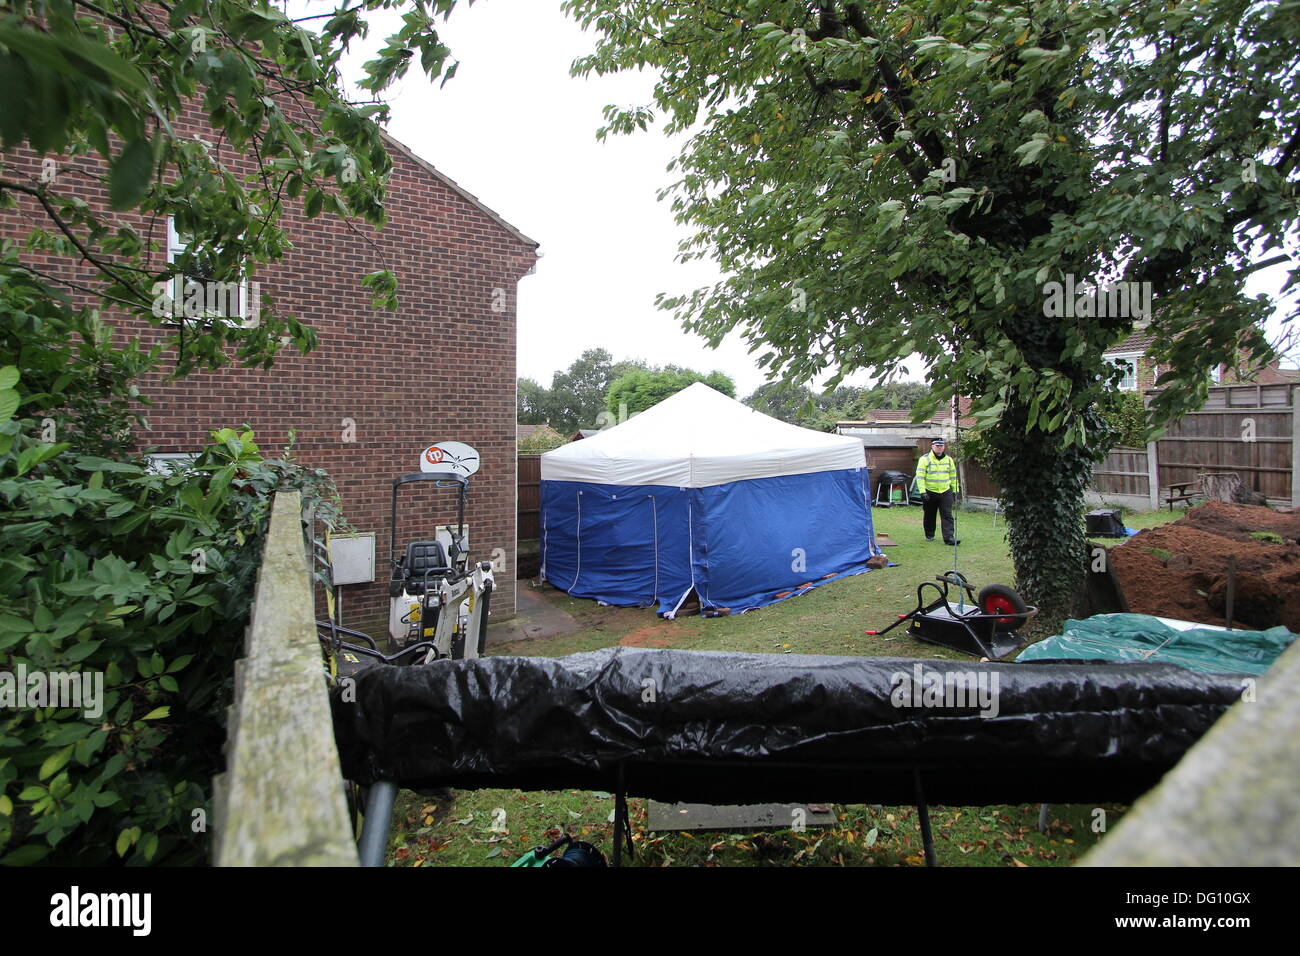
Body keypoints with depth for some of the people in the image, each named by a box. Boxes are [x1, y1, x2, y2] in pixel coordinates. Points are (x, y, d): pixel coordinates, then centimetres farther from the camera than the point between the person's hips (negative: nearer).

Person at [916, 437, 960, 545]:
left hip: (946, 492, 3)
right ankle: (929, 535, 26)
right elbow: (920, 476, -11)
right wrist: (922, 492, -17)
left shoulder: (948, 459, 8)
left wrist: (955, 491, 12)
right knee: (929, 516, 9)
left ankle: (949, 537, -7)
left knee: (947, 515, -5)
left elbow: (953, 476, 15)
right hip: (930, 493, -3)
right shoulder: (925, 459, -7)